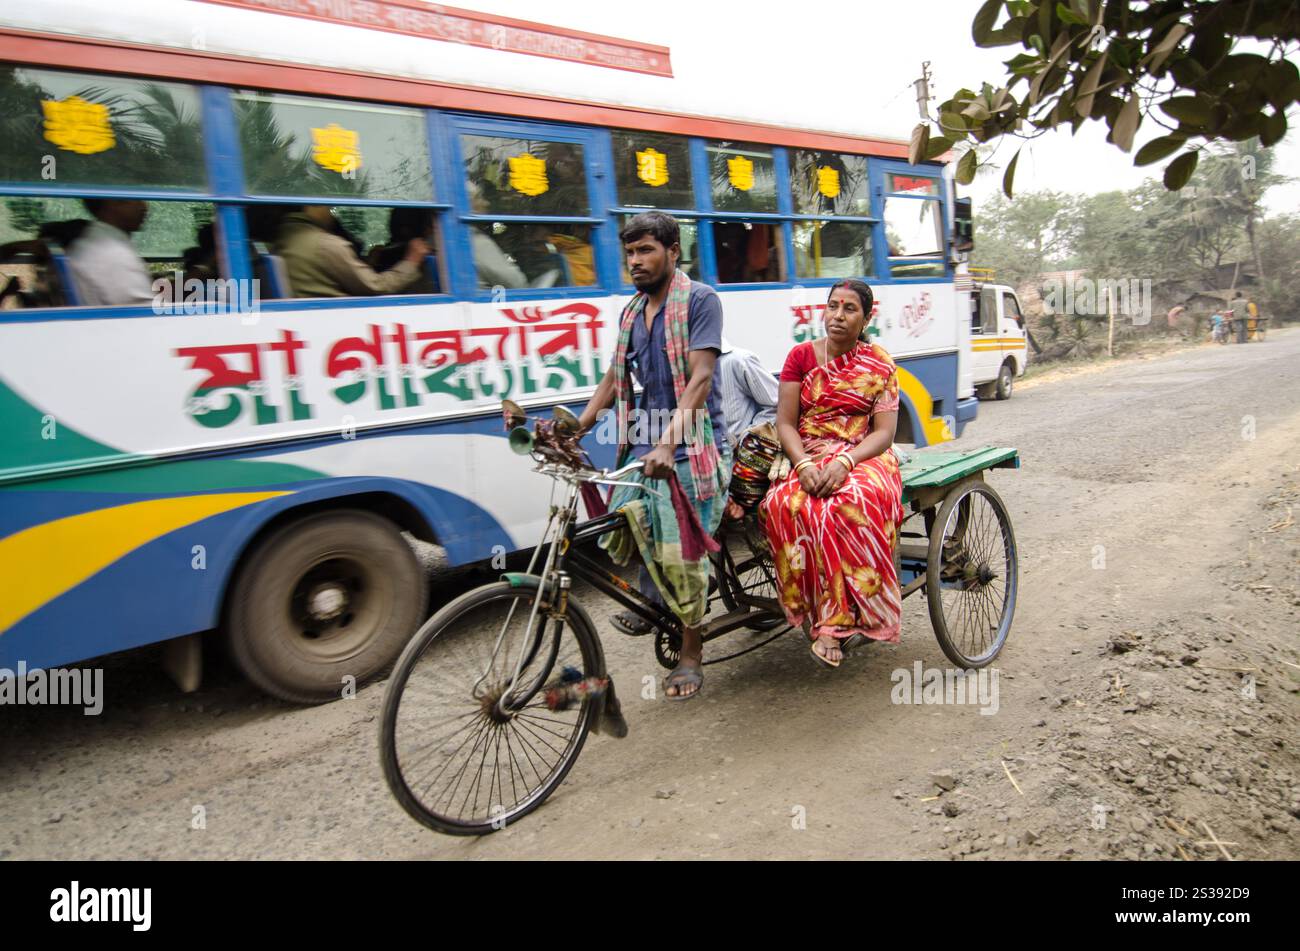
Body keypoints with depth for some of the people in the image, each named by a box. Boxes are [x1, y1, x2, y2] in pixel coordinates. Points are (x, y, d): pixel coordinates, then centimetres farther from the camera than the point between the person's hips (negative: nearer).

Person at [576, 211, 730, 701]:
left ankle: (691, 652, 18)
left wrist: (669, 442, -28)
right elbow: (615, 379, 16)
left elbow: (700, 377, -16)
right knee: (619, 540, -7)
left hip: (691, 446, -6)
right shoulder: (631, 312, 16)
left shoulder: (700, 300, -5)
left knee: (683, 554, -4)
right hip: (643, 445, 6)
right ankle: (659, 596, 25)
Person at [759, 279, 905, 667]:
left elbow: (883, 433, -2)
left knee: (851, 502, -38)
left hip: (862, 458, -1)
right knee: (785, 503, -34)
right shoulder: (802, 356, 10)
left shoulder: (879, 364, 7)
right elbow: (785, 422, 3)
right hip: (808, 457, 2)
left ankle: (832, 621, -29)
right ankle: (832, 619, -24)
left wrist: (844, 462, -21)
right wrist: (804, 464, -16)